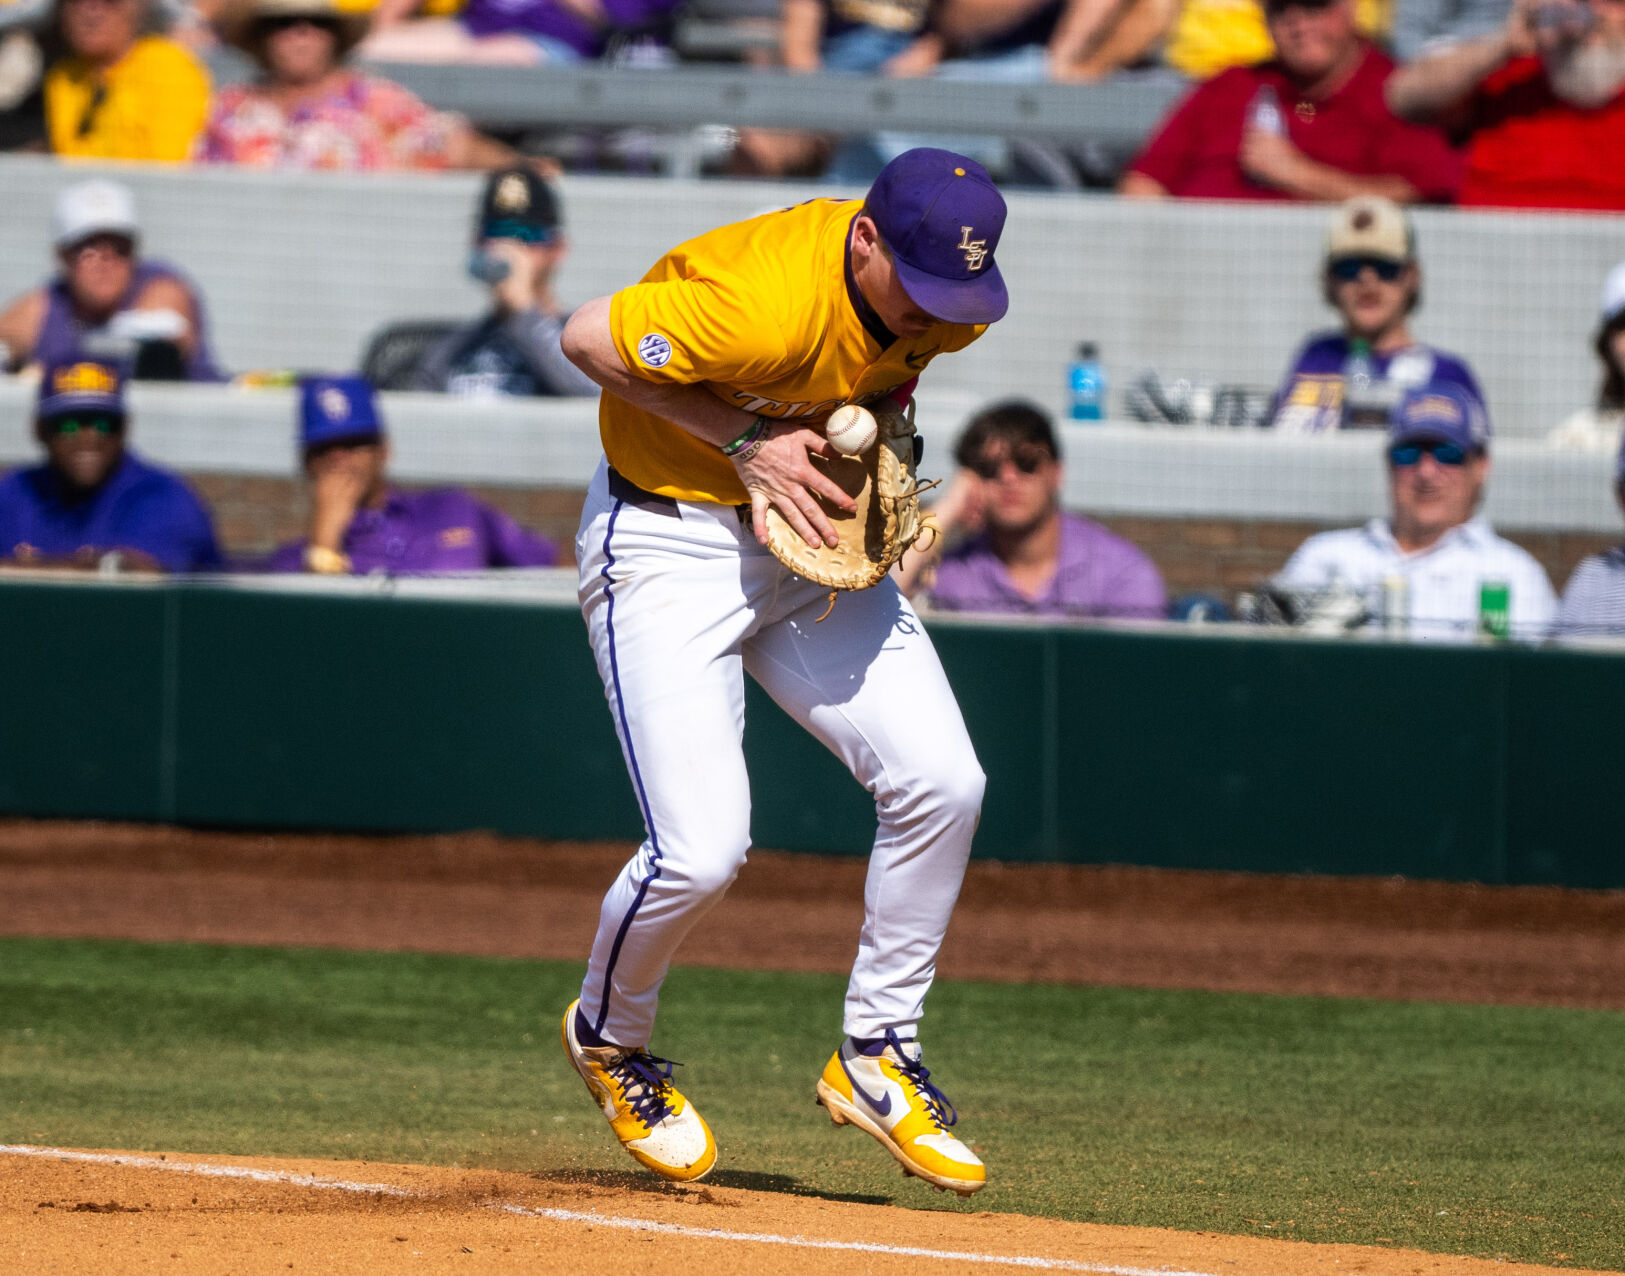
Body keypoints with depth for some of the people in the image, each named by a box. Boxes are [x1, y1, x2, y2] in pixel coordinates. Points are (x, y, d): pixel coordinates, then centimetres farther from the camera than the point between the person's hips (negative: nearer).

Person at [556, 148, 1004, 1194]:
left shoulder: (948, 302, -10)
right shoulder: (766, 303, -34)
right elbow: (588, 335, -22)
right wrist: (746, 442, -22)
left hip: (814, 540, 7)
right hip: (670, 545, -7)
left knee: (942, 784, -7)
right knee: (703, 850, -15)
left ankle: (877, 1057, 10)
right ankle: (609, 1037, 17)